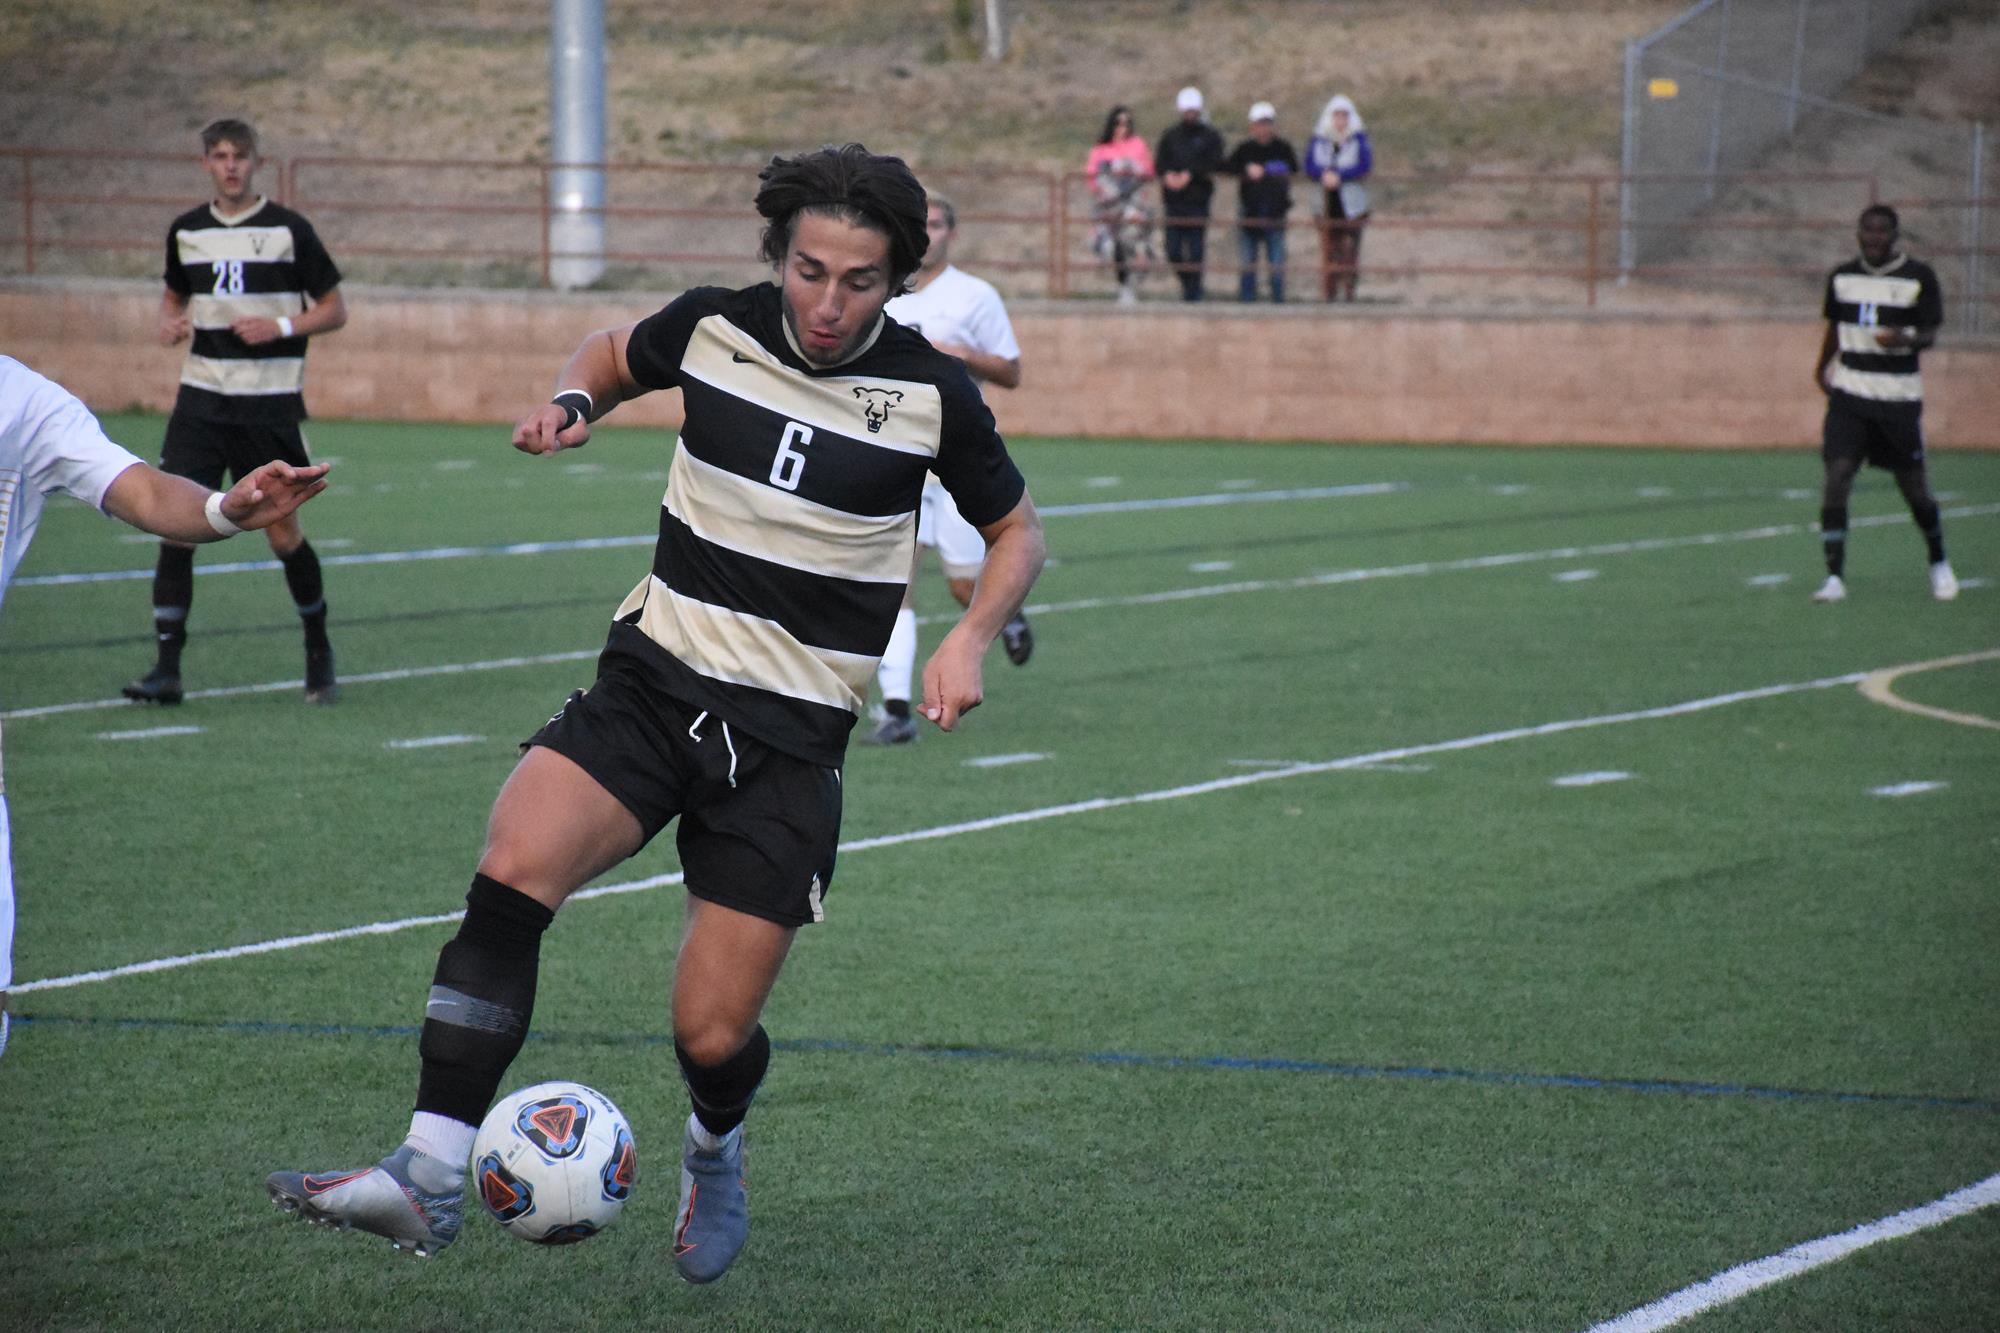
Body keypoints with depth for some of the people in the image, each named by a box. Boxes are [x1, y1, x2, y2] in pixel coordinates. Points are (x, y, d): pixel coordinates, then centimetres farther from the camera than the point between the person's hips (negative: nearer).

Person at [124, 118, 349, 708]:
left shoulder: (288, 229, -3)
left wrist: (281, 327, -15)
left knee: (282, 533, 1)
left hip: (270, 400, -3)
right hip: (201, 397, 3)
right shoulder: (186, 231, 8)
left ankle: (318, 648, 24)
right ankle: (166, 669, -6)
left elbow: (334, 309, 1)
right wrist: (170, 322, 2)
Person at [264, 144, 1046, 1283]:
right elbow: (617, 355, 22)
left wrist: (970, 641, -7)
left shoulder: (931, 393, -6)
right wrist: (572, 401, 1)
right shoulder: (714, 328, -1)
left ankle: (716, 1151, 34)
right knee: (513, 871, -27)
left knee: (712, 1036, -4)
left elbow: (1017, 529, 10)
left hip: (790, 738, -1)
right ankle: (432, 1178, -28)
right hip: (653, 678, 1)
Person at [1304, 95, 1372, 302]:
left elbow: (1365, 166, -8)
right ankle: (1330, 293, -1)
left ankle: (1350, 291, -8)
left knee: (1351, 250, -9)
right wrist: (1325, 175, -17)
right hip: (1328, 204, 2)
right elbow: (1310, 166, 4)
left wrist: (1340, 176, -17)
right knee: (1329, 249, -2)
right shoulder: (1319, 138, 10)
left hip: (1352, 205, -2)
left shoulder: (1359, 138, 3)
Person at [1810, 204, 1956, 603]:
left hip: (1899, 398, -2)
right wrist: (1823, 367, 30)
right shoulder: (1841, 277, 7)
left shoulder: (1919, 278, -4)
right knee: (1836, 476, -13)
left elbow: (1929, 333, -5)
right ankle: (1835, 577, -11)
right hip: (1849, 394, 2)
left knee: (1915, 487, 5)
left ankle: (1938, 563, 31)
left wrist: (1905, 338, -26)